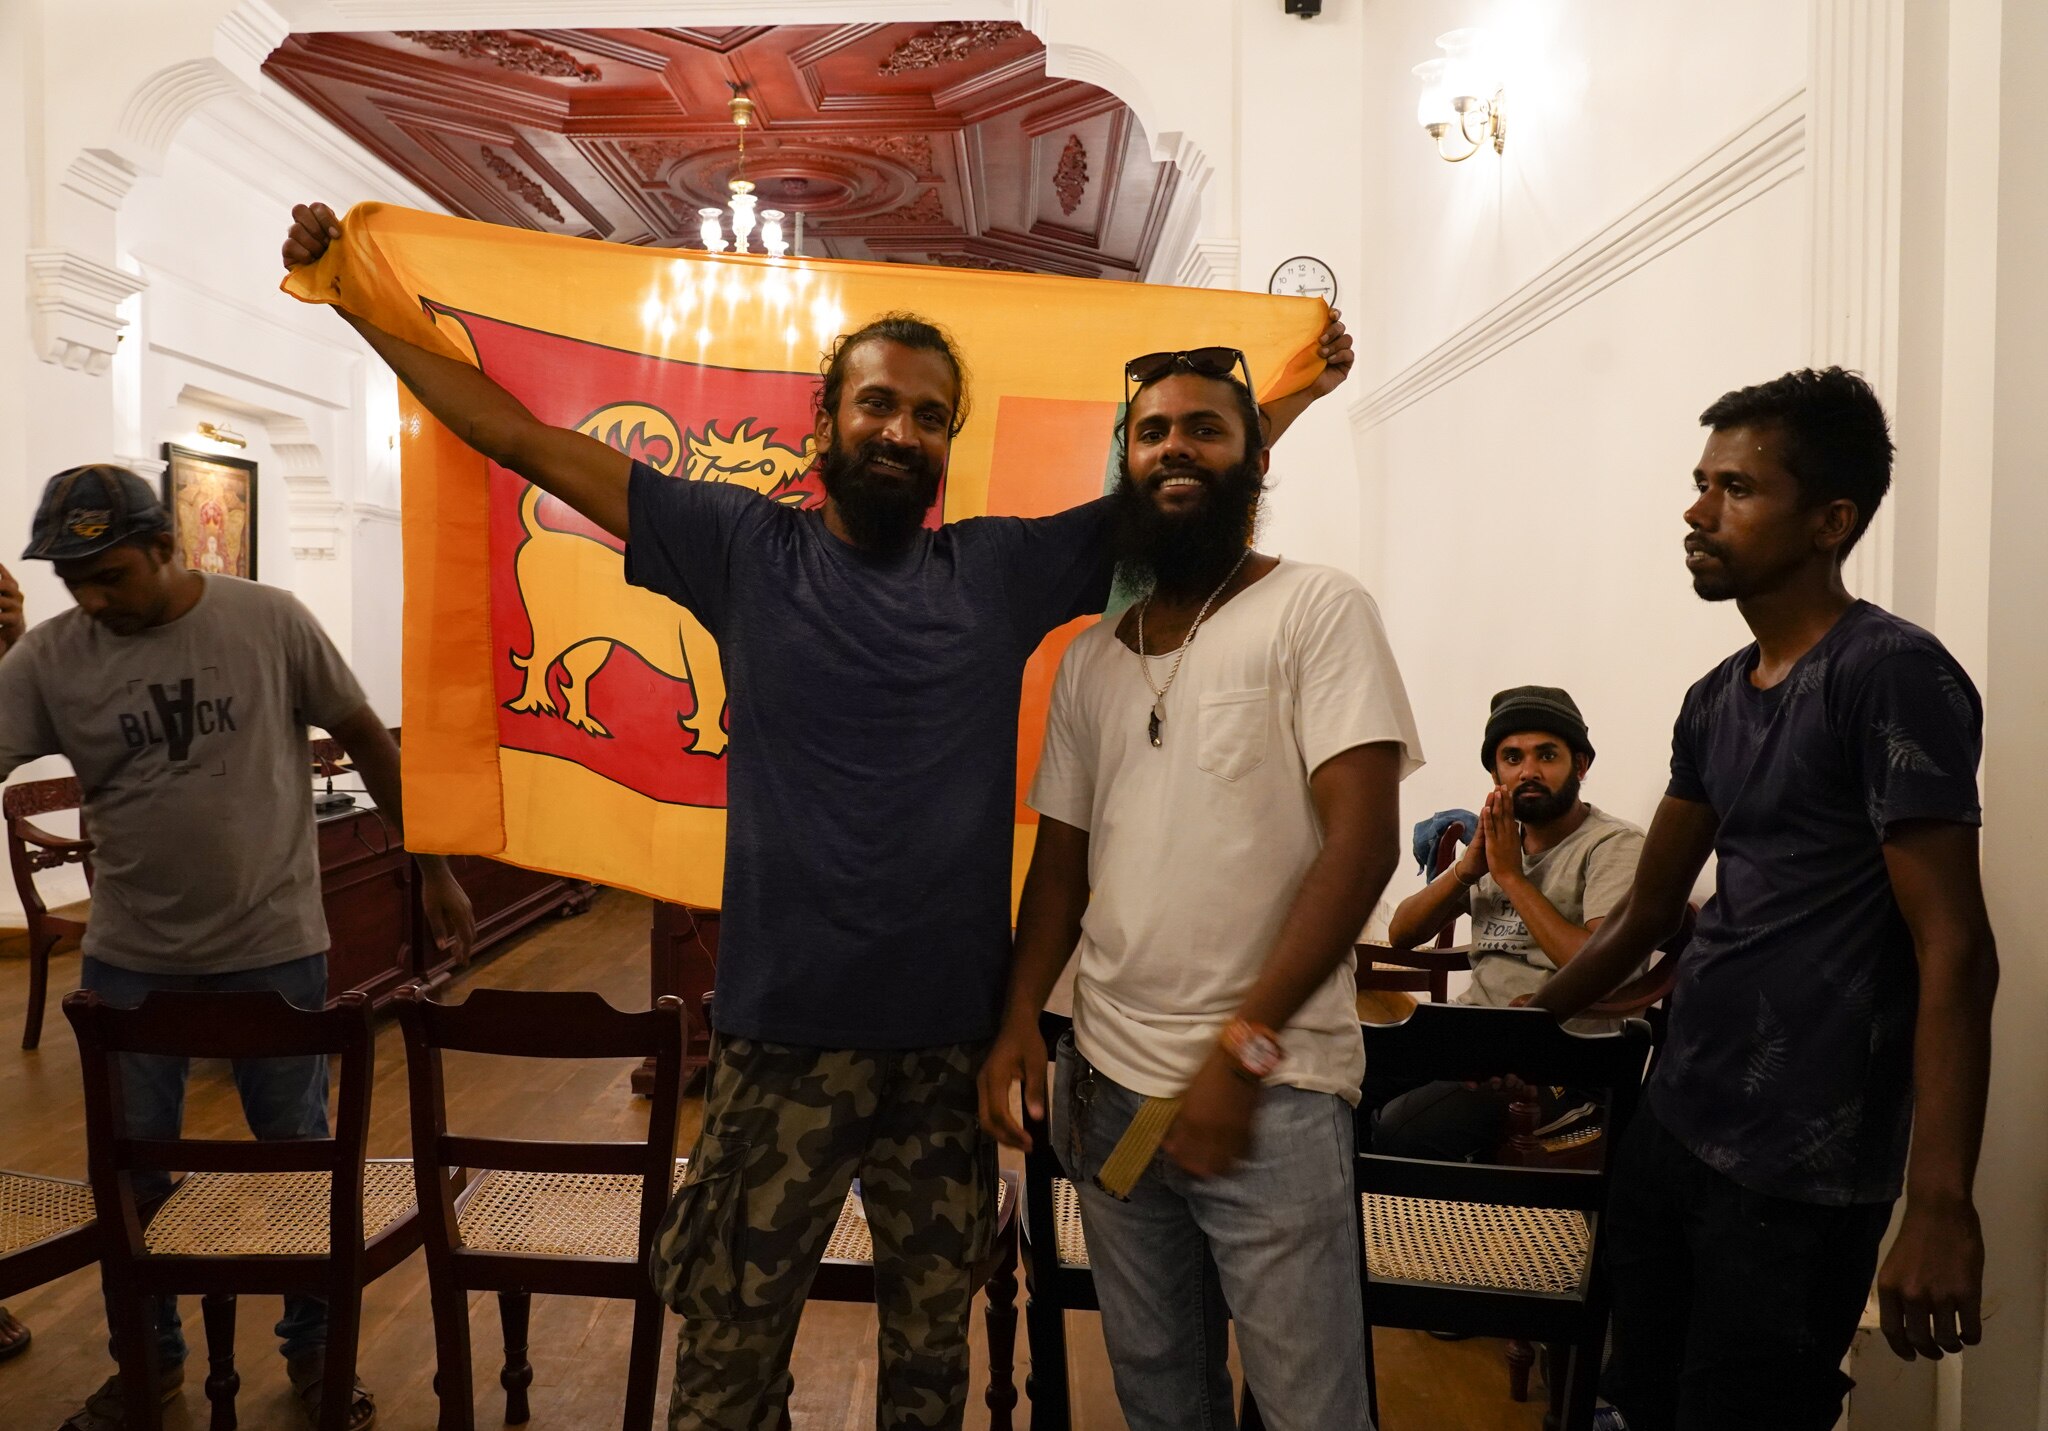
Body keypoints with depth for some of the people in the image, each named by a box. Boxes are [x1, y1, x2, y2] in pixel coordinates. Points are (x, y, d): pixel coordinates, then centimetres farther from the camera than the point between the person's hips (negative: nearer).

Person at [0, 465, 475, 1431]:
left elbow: (367, 741, -1)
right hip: (129, 961, 2)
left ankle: (315, 1349, 33)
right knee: (130, 1169, 16)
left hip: (274, 951, -2)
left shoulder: (269, 620, -9)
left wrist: (433, 869, 1)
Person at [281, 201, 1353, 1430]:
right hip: (785, 1032, -1)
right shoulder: (748, 547, 1)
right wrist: (360, 303, 4)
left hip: (957, 1034, 2)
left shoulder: (1003, 570, 5)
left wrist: (1300, 391, 14)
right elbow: (525, 439, 2)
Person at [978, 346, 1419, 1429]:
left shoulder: (1316, 611, -6)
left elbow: (1363, 841, -14)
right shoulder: (1091, 656, 11)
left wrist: (1244, 1044, -18)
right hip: (1108, 1081, 5)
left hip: (1271, 1090, -5)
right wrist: (1019, 1015, 0)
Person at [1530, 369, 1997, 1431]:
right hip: (1669, 1126, 7)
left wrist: (1941, 1204, -20)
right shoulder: (1715, 701, 10)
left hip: (1798, 1170, -7)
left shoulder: (1891, 675, -12)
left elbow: (1955, 953, -16)